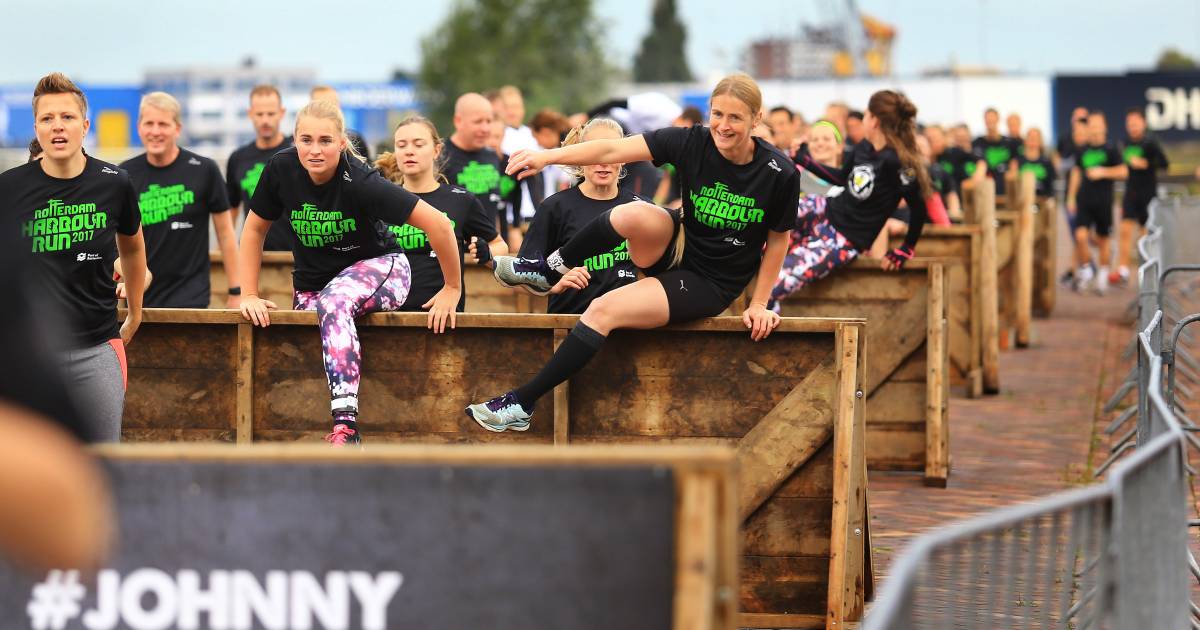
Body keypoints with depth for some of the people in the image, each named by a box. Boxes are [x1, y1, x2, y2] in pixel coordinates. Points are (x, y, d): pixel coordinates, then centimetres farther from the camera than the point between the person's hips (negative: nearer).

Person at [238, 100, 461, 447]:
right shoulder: (282, 169, -16)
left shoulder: (359, 181, -27)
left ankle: (346, 428, -46)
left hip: (379, 267, -6)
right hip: (312, 280, 6)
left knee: (334, 302, -36)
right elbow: (254, 230, 0)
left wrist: (452, 288, -16)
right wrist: (249, 295, -6)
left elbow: (438, 224, -26)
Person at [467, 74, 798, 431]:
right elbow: (613, 151, -17)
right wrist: (548, 157, -27)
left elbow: (778, 239, -3)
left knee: (603, 311, -21)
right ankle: (549, 271, -3)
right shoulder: (692, 142, -12)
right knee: (632, 214, -31)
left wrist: (759, 304, -2)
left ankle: (521, 404, -12)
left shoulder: (779, 174, -17)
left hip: (711, 284, -3)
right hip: (676, 249, 3)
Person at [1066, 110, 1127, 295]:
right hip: (1084, 201, 2)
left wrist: (1103, 172, -16)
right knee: (1080, 236, -13)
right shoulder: (1083, 150, 8)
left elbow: (1123, 171, -4)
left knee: (1102, 239, 7)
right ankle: (1085, 269, 8)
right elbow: (1076, 173, 16)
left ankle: (1103, 274, 21)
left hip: (1103, 201, -2)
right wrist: (1071, 198, 14)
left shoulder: (1110, 149, -2)